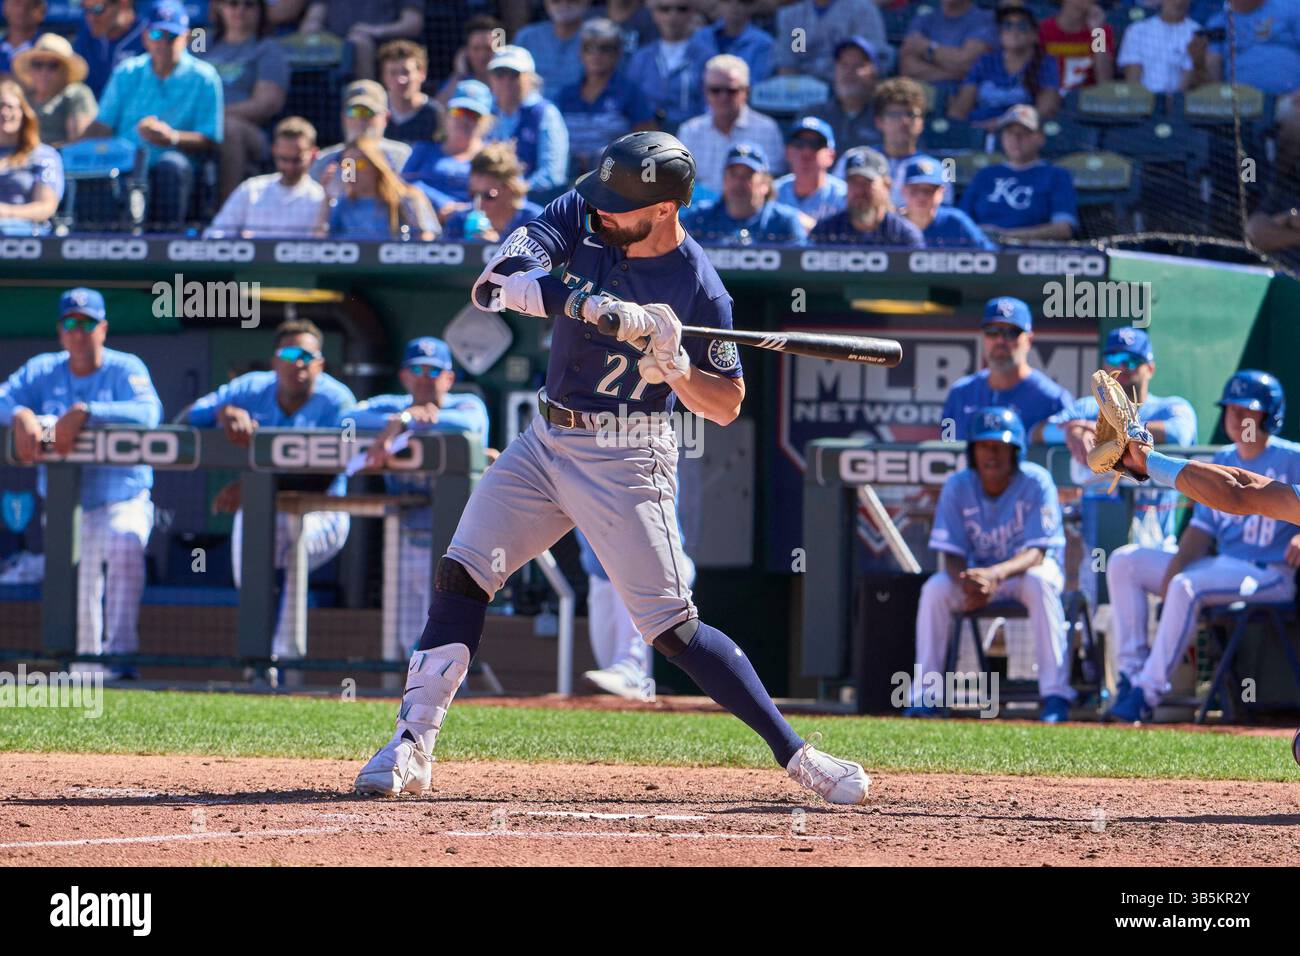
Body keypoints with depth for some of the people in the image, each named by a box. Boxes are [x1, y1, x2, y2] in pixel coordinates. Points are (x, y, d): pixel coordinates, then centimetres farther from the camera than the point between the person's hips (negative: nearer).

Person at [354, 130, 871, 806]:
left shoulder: (698, 288, -16)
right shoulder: (581, 215, -7)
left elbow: (726, 406, -9)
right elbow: (495, 282, -21)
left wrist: (673, 364, -29)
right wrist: (592, 306, -34)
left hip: (624, 461, -6)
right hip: (547, 440, 6)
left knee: (672, 626, -10)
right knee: (462, 574, 2)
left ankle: (796, 755, -6)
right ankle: (411, 747, 7)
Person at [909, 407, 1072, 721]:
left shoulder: (1036, 482, -18)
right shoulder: (957, 487, -10)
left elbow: (1036, 553, -25)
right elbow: (951, 555, -11)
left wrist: (997, 574, -46)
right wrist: (967, 582, -36)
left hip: (1026, 567, -3)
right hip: (977, 572, 3)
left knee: (1039, 581, -37)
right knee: (935, 587, -26)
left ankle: (1055, 695, -35)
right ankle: (924, 696, -19)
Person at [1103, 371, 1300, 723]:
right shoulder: (1221, 463, 15)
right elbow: (1201, 530, 13)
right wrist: (1173, 571, -4)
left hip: (1269, 574, -8)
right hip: (1222, 567, 8)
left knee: (1187, 588, -34)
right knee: (1124, 562, 0)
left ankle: (1148, 693, -31)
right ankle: (1133, 670, -9)